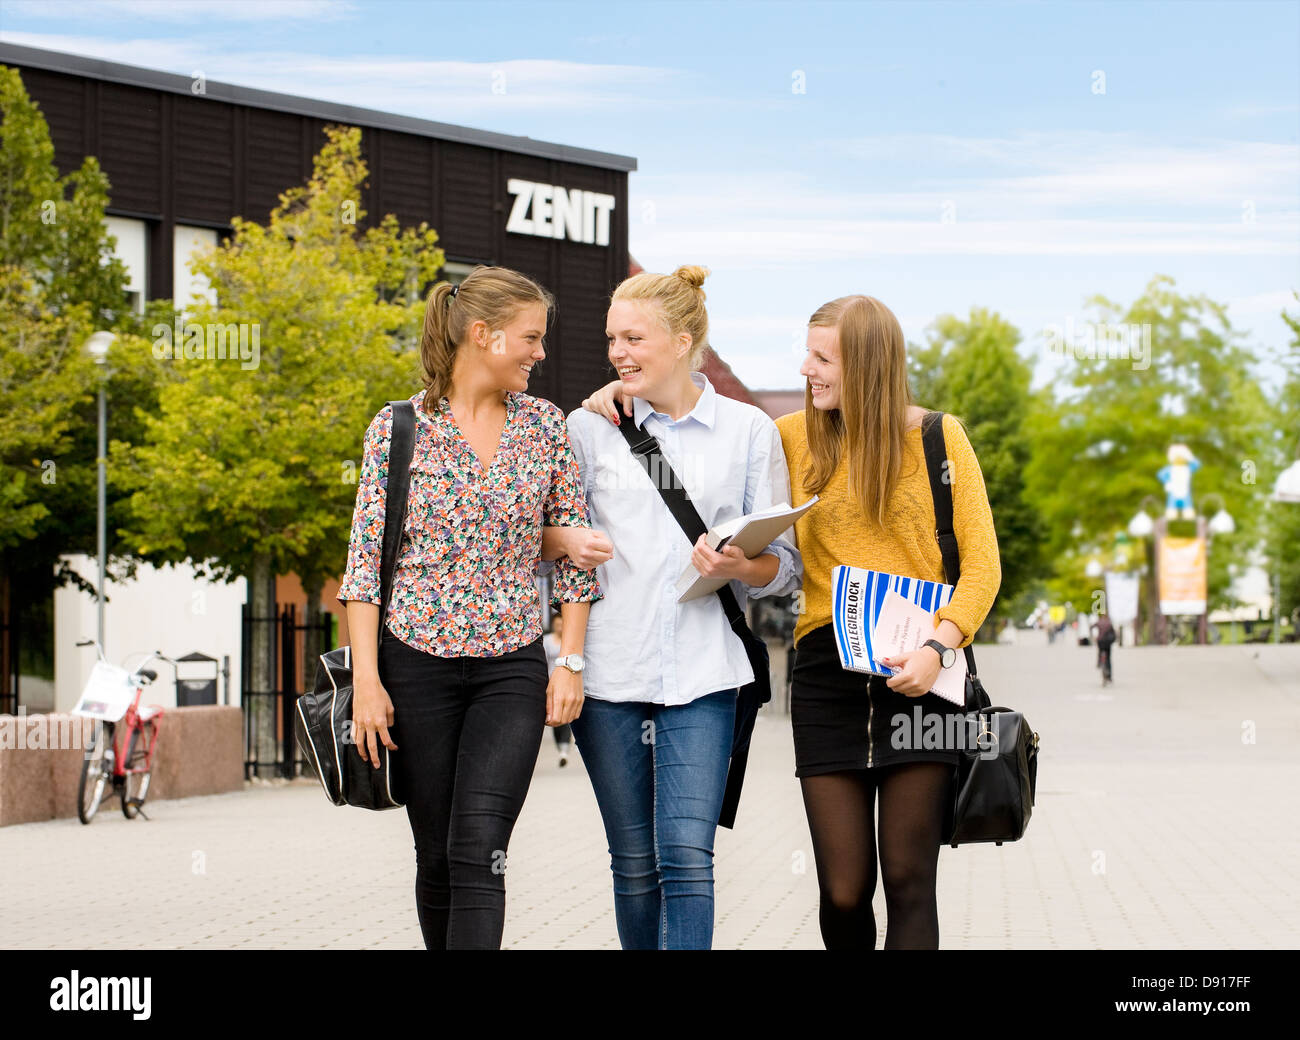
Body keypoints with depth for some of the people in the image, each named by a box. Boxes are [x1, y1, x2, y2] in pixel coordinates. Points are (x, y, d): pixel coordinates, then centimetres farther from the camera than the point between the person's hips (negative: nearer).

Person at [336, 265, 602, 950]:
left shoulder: (545, 425, 6)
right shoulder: (399, 426, -1)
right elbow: (365, 560, -2)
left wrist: (571, 663, 0)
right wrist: (367, 680, -8)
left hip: (512, 667, 1)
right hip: (416, 662, 0)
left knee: (479, 850, -13)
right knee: (437, 855, 6)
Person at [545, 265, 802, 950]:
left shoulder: (749, 431, 6)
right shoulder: (590, 427, 8)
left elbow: (785, 565, 8)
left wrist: (741, 567, -14)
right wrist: (565, 540, -9)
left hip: (701, 673, -1)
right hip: (608, 669, 2)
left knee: (687, 857, -13)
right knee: (634, 863, 6)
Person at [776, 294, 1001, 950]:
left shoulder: (937, 438, 5)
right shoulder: (793, 437, 10)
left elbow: (981, 562, 3)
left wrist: (938, 647, -13)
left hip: (917, 673, -2)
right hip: (826, 673, 2)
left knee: (908, 880, -5)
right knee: (843, 890, -2)